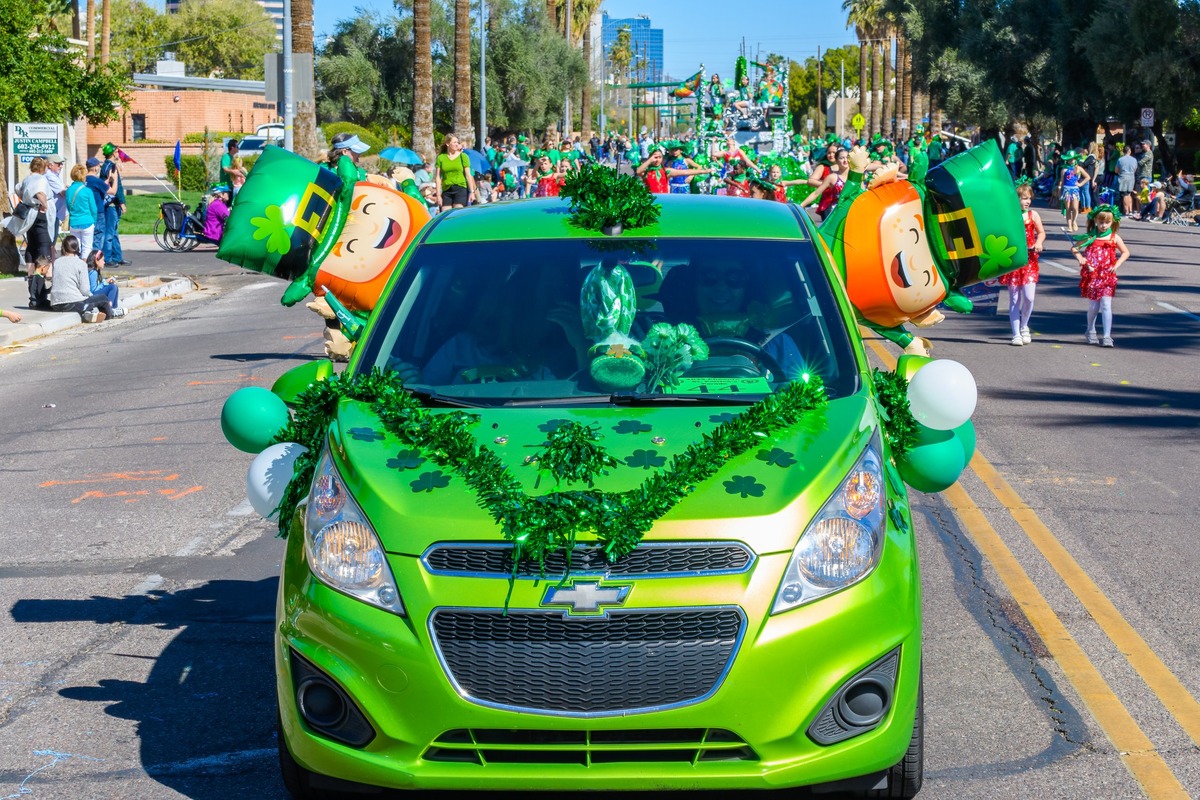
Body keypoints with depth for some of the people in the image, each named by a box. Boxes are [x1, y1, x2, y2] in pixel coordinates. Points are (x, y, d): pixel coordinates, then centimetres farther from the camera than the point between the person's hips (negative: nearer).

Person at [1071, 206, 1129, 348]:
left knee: (1106, 305, -10)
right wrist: (1080, 258, -13)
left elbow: (1125, 252, 11)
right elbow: (1074, 248, 6)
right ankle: (1091, 332, 31)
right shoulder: (1091, 237, 2)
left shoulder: (1114, 238, 3)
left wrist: (1117, 265, -3)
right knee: (1093, 306, 9)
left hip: (1108, 276, -1)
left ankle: (1107, 336, -9)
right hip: (1092, 276, 1)